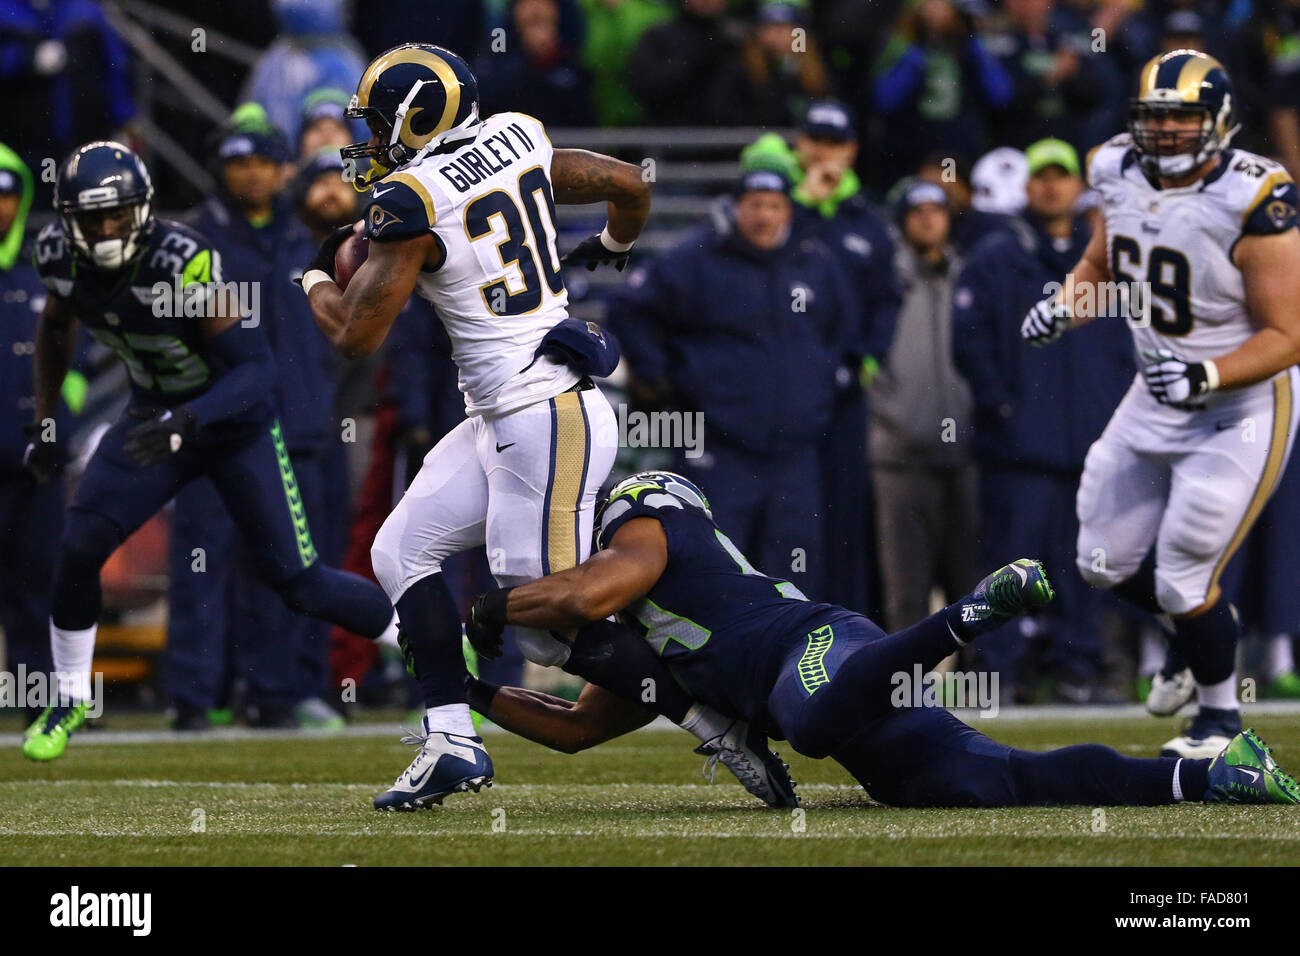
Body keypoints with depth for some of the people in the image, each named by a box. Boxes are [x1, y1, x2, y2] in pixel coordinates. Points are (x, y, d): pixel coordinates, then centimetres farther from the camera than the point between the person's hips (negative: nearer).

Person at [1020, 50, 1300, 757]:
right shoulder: (1122, 175, -5)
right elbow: (1102, 262, 16)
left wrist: (1208, 376, -35)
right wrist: (1064, 308, -5)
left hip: (1239, 413, -7)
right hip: (1156, 401, 7)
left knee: (1183, 583, -2)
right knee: (1107, 563, 14)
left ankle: (1219, 713, 24)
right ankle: (1205, 627, 43)